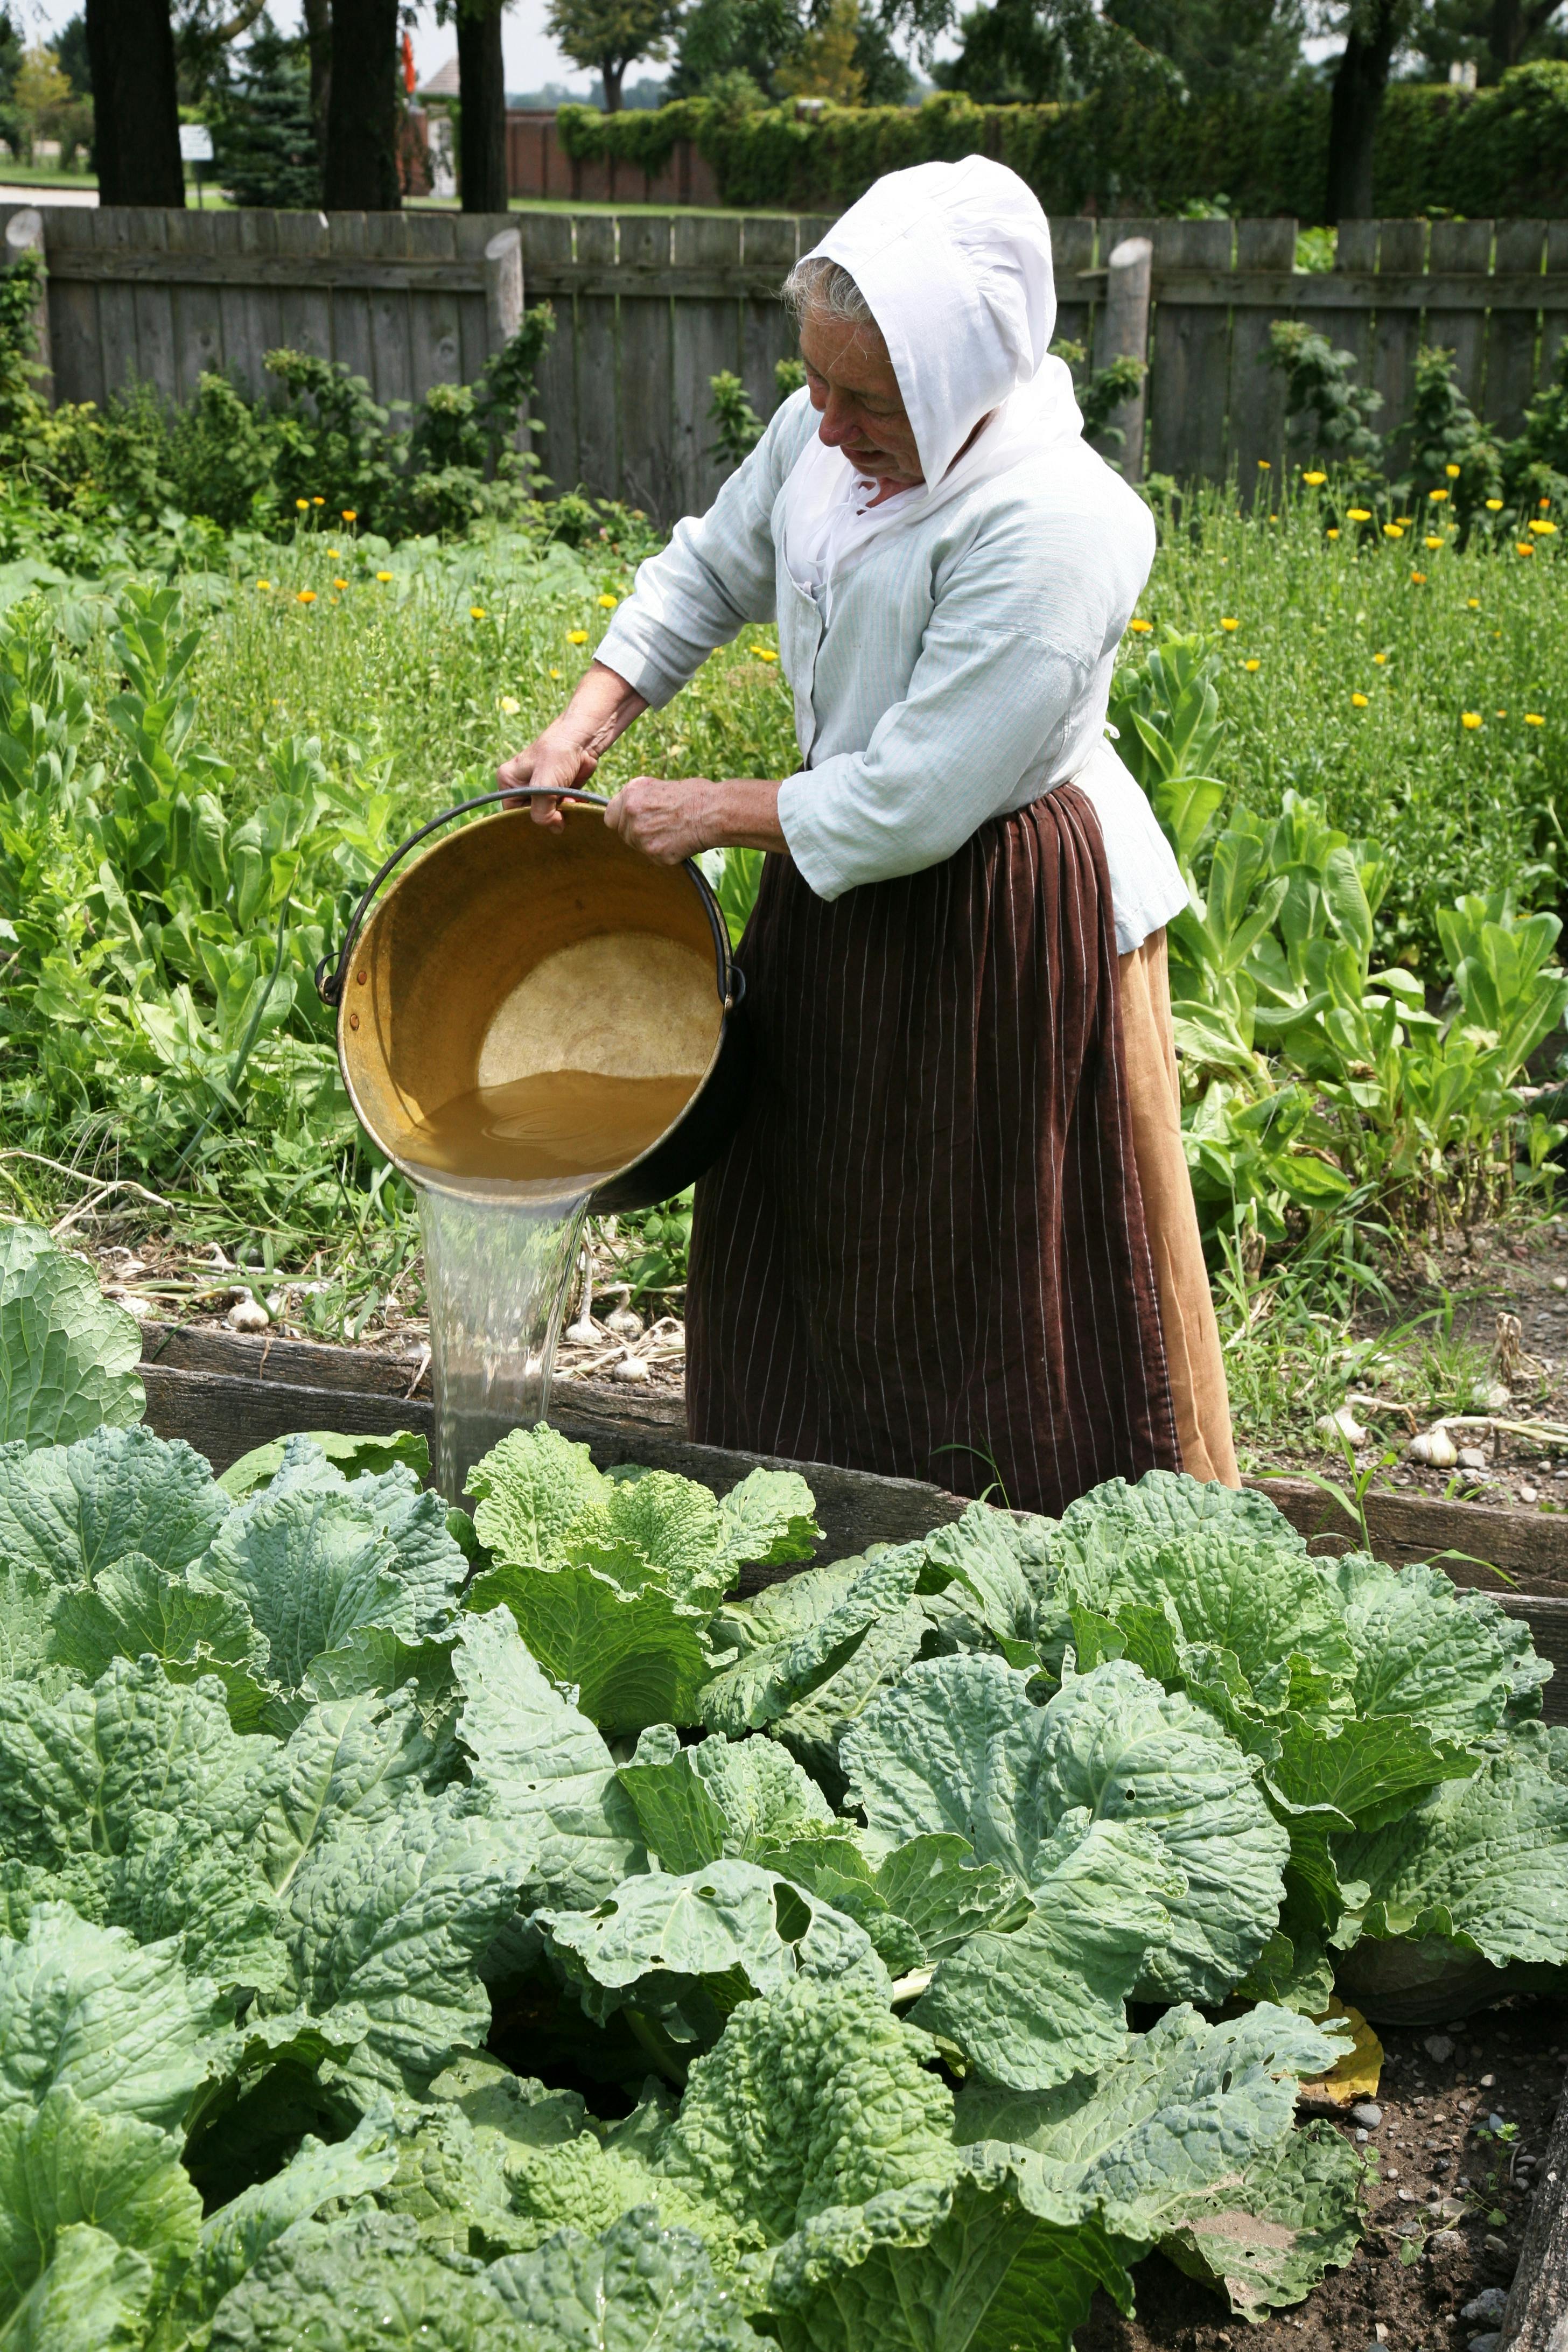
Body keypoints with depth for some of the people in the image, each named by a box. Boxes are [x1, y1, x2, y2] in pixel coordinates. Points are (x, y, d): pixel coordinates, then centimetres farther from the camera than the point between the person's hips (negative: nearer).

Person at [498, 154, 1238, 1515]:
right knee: (809, 1224, 20)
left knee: (994, 1275, 6)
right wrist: (587, 725, 0)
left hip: (1004, 928, -8)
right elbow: (710, 569, 12)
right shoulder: (825, 436, -7)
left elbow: (914, 803, -29)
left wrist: (712, 813, -15)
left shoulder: (1051, 529, -29)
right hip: (845, 880, 8)